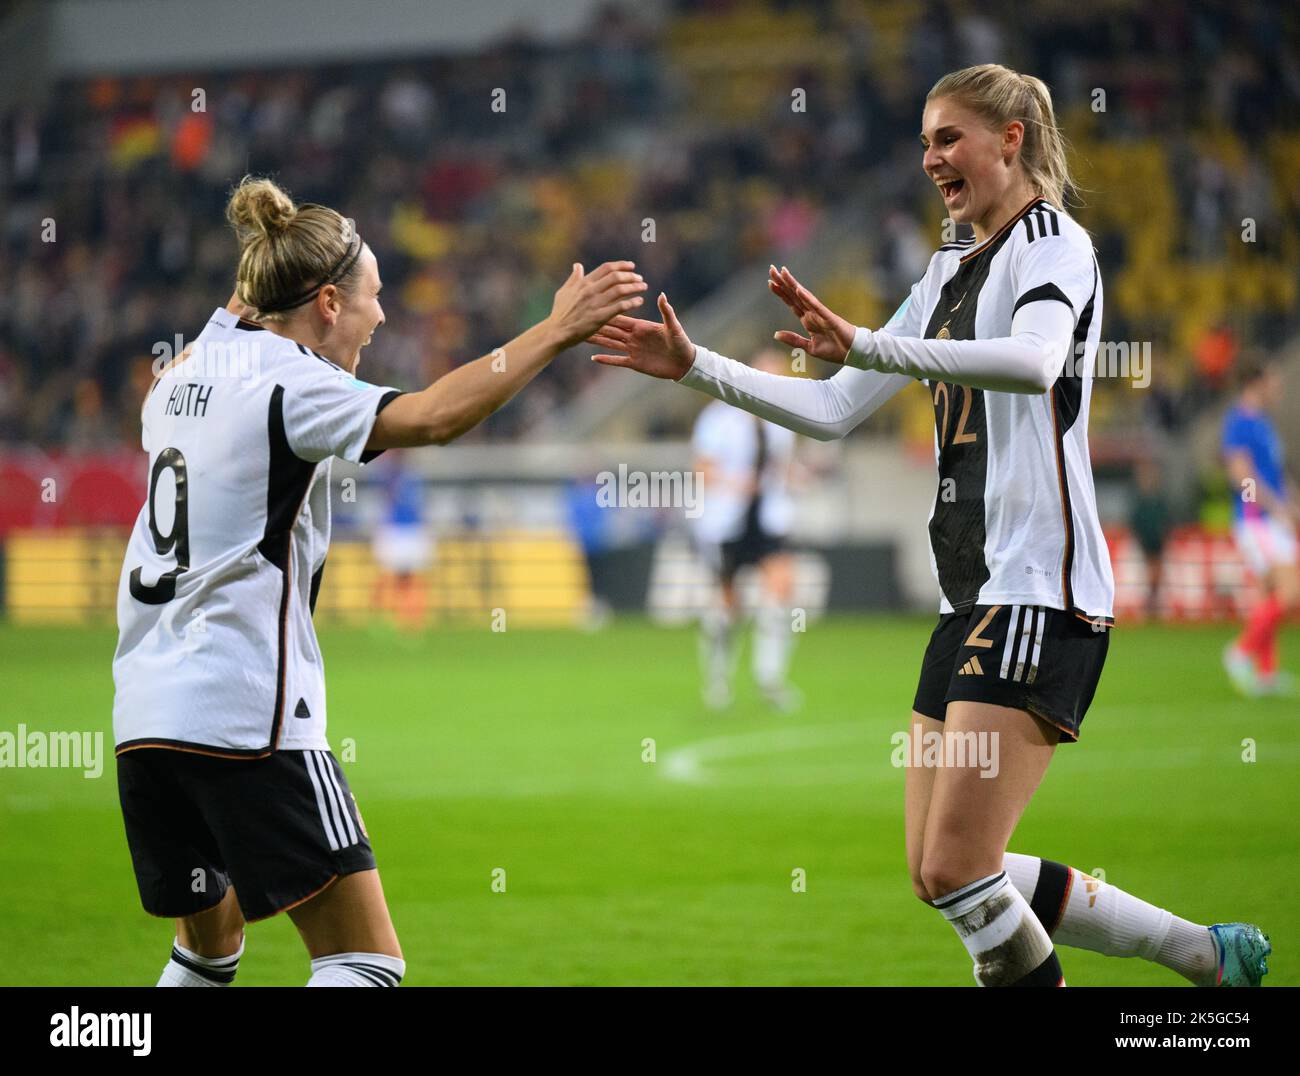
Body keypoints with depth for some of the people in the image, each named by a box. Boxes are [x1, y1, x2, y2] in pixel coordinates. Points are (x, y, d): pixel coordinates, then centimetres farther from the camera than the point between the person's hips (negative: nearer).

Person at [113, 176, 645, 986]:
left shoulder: (186, 376, 13)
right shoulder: (289, 384, -11)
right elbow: (429, 419, -28)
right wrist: (557, 332, -25)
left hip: (147, 714, 9)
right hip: (246, 718, -9)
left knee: (209, 944, 25)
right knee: (367, 959, -8)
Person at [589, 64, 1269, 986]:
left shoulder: (1052, 242, -7)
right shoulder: (951, 269, 20)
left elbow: (1035, 359, -31)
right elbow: (833, 411, 22)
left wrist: (868, 346, -40)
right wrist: (694, 366, 14)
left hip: (1040, 591, -10)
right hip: (969, 595, 10)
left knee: (956, 867, -14)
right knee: (936, 874, 6)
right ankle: (1209, 953, 13)